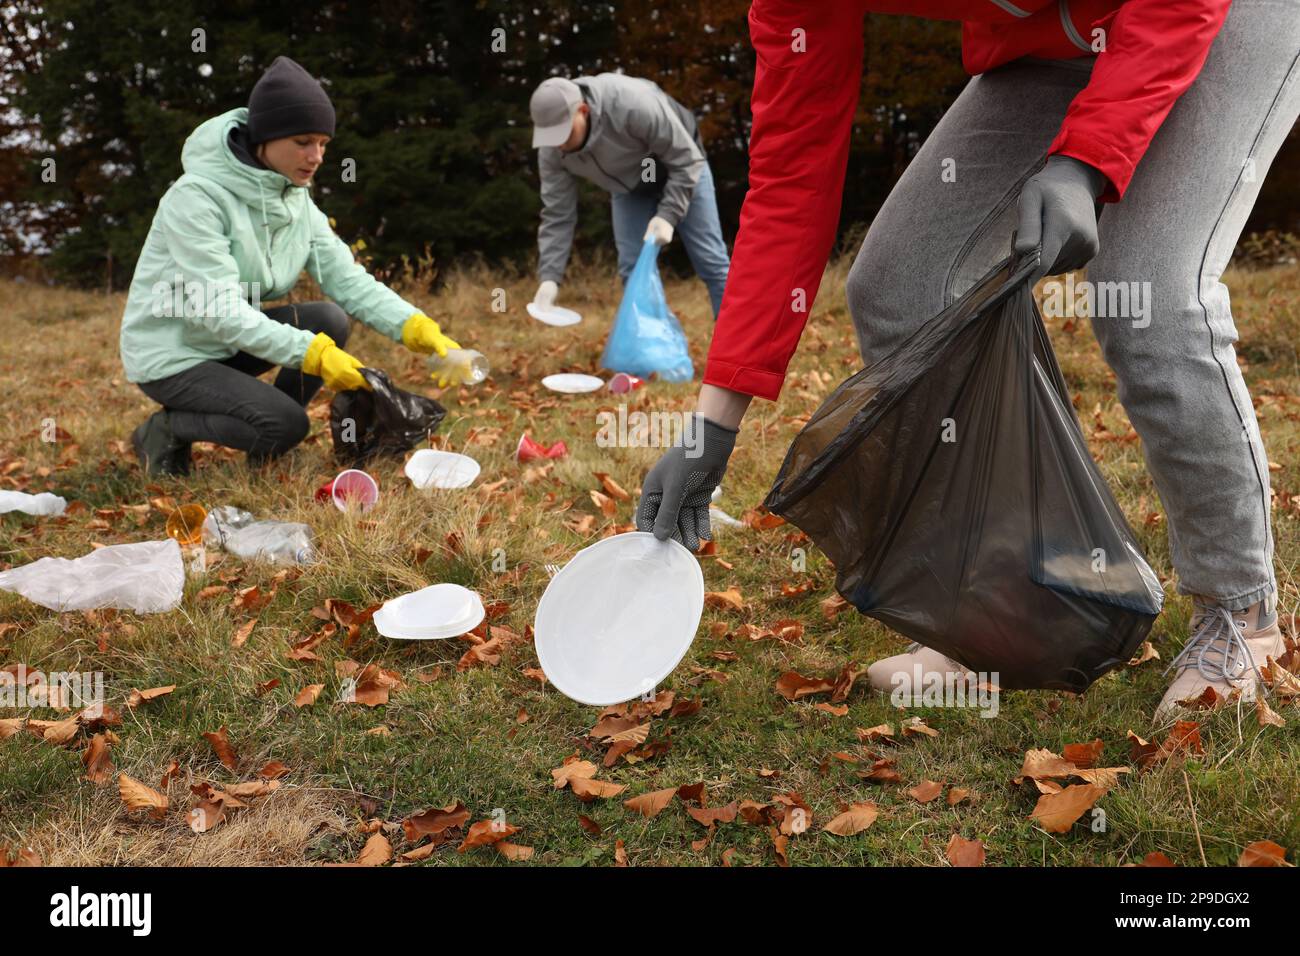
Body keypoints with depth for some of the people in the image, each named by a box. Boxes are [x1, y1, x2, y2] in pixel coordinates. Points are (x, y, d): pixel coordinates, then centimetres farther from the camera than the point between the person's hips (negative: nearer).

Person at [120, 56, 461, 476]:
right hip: (171, 355, -7)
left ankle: (268, 443, 4)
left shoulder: (296, 198, -1)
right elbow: (219, 311, -30)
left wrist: (417, 327, -23)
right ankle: (166, 430, 0)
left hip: (230, 342, 7)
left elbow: (348, 278, -7)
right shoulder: (196, 196, -24)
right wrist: (312, 353, -38)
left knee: (329, 320, -12)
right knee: (287, 424, -24)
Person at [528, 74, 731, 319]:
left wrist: (668, 214, -38)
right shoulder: (551, 149, -25)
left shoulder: (635, 105, -40)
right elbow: (557, 215, -18)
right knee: (632, 268, -5)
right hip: (629, 186, 4)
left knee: (711, 261, -6)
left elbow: (686, 160, -30)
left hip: (679, 166, -4)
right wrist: (549, 277, -27)